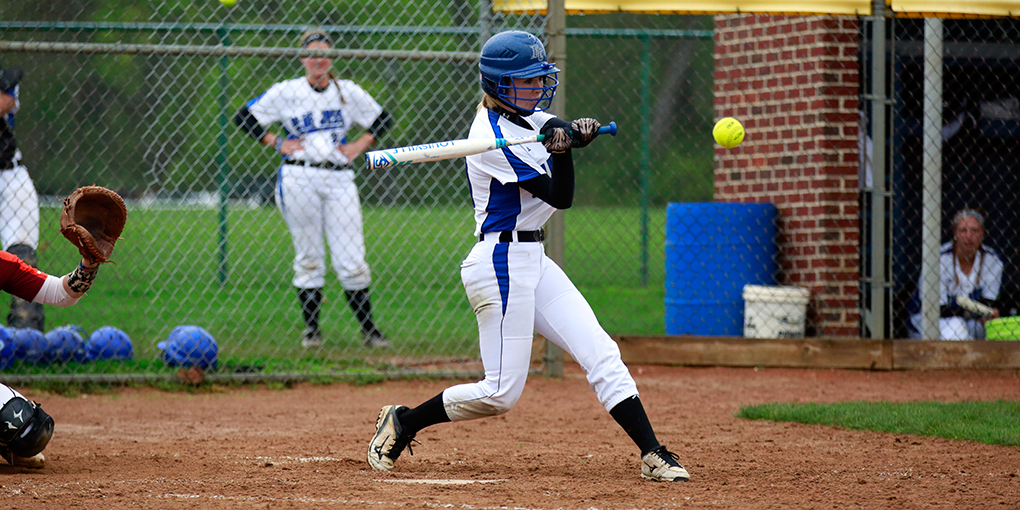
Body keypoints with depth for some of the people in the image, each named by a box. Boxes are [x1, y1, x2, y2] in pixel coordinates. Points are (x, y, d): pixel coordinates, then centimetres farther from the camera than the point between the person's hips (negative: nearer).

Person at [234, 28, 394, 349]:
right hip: (299, 176, -1)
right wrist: (277, 143, 0)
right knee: (308, 257, 3)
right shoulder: (286, 92, 3)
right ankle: (311, 328, 11)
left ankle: (368, 329, 3)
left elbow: (382, 120, 20)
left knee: (351, 259, -4)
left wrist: (358, 147, 7)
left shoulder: (348, 92, 9)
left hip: (339, 178, 1)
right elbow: (245, 117, 8)